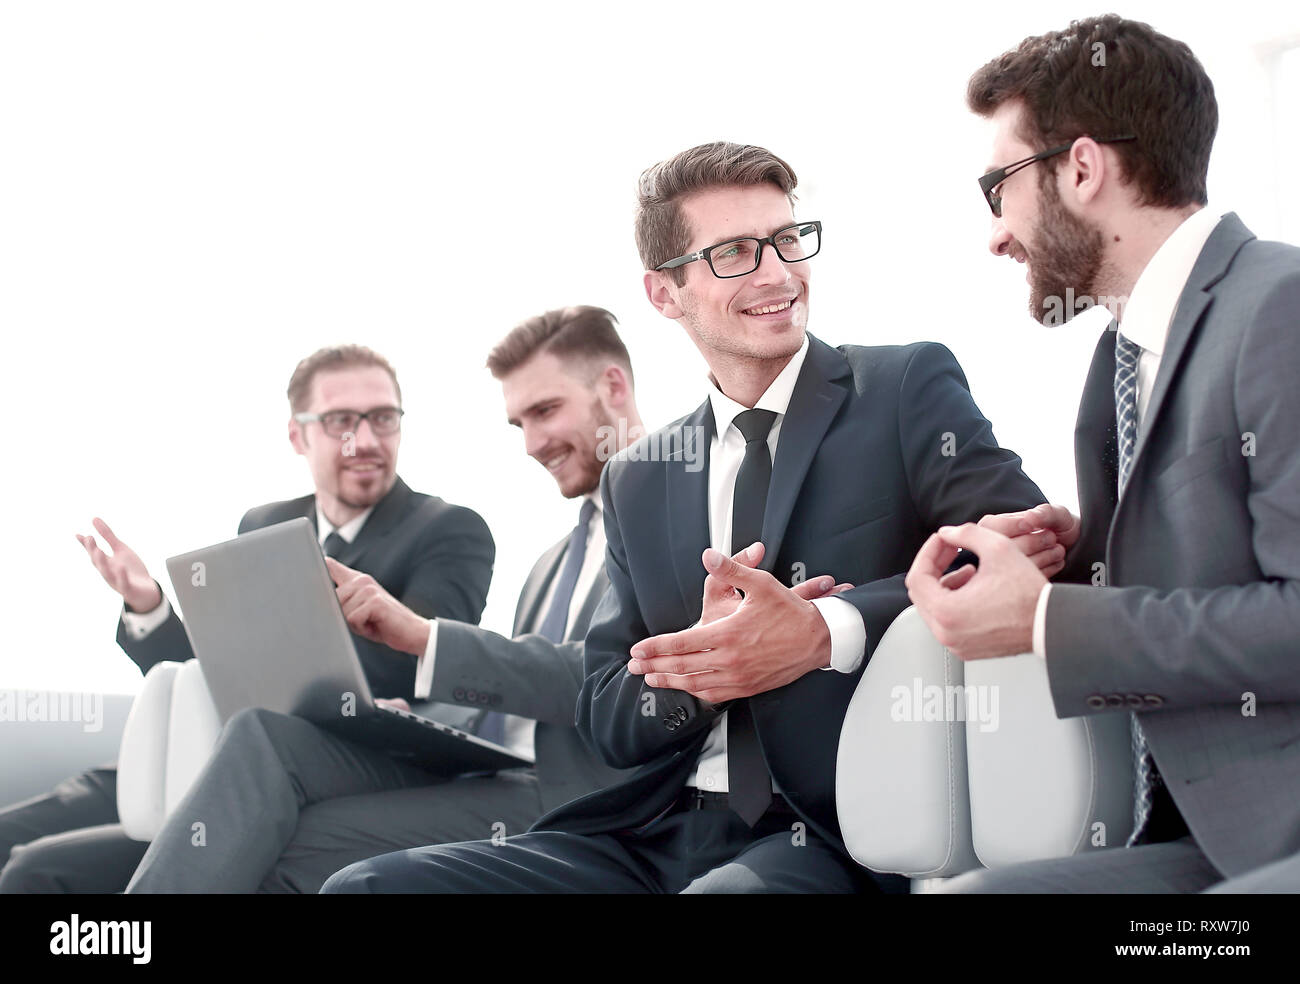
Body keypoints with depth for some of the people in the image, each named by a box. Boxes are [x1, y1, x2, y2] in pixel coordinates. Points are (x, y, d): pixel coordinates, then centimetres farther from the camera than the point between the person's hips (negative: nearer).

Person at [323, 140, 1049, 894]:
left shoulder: (910, 387, 3)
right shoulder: (637, 481, 16)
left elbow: (1034, 555, -12)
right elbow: (608, 721, 12)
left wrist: (828, 632, -24)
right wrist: (705, 665, -11)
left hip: (826, 838, -5)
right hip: (660, 831, 6)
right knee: (369, 884, -9)